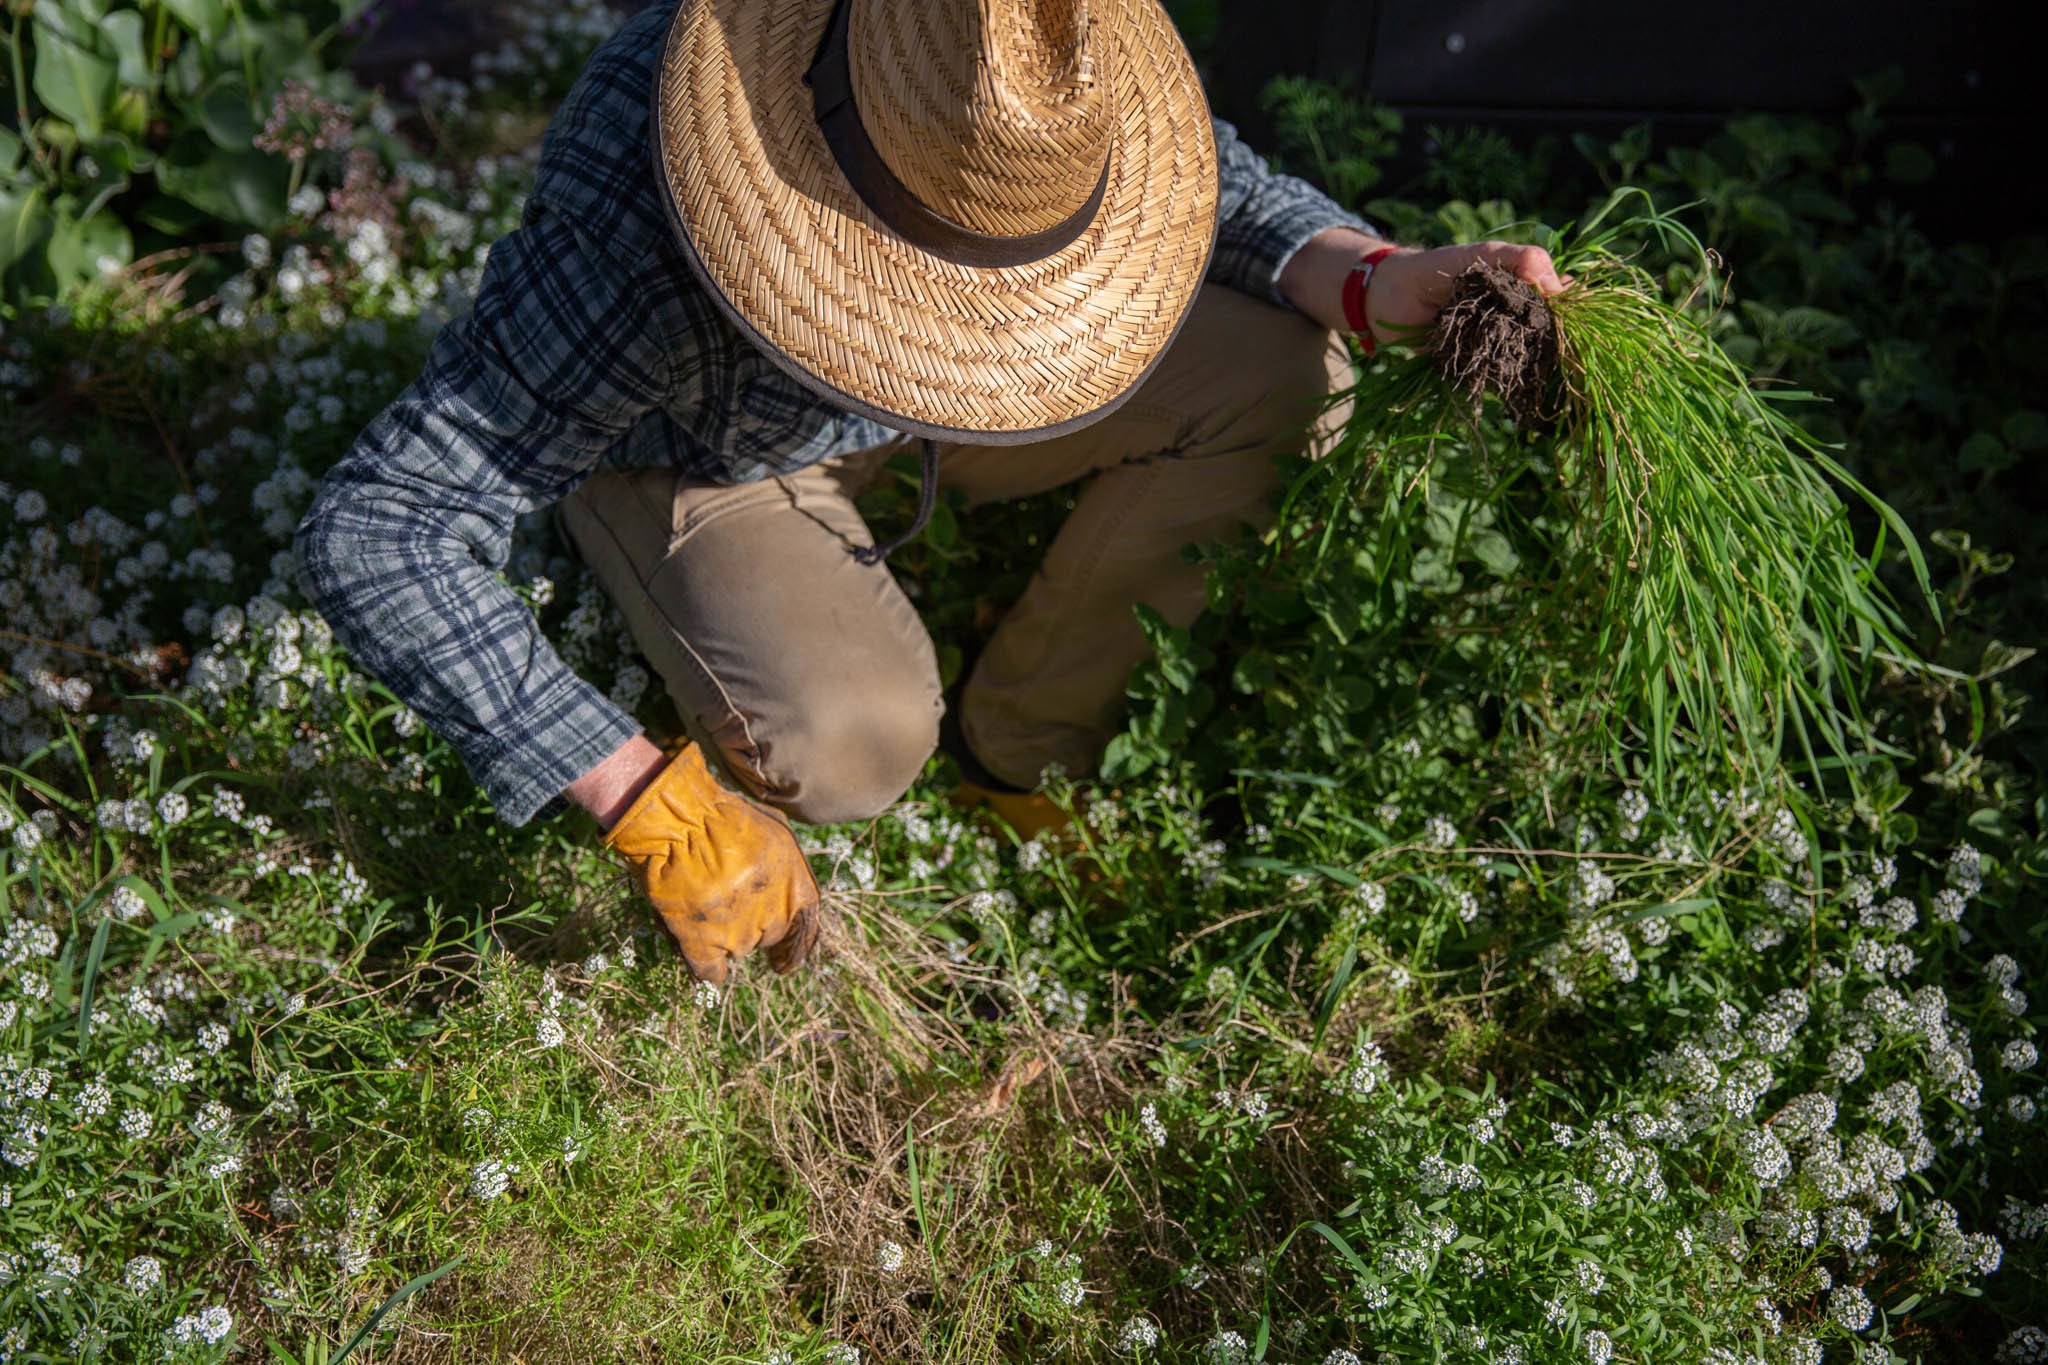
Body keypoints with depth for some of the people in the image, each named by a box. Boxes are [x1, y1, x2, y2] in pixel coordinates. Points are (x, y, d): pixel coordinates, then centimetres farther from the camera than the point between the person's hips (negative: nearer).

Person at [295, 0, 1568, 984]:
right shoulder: (628, 245, -41)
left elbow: (1240, 199, -11)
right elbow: (375, 533, -39)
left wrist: (1385, 283, -33)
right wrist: (647, 810, -39)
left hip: (908, 410, 5)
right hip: (690, 446, -4)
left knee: (1283, 369, -16)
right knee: (853, 740, -35)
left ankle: (1014, 742, 0)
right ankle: (729, 756, 5)